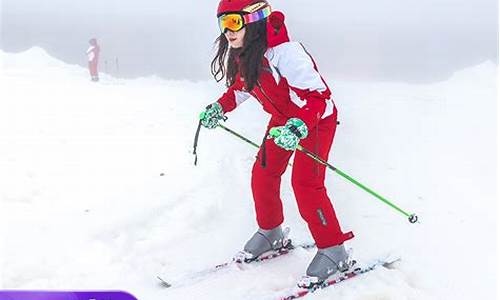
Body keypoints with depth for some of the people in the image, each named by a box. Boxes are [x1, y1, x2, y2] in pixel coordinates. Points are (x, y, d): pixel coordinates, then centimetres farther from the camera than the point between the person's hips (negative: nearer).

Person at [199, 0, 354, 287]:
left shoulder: (285, 53, -37)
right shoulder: (241, 54, -10)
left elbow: (317, 97, -37)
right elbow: (241, 86, 12)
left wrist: (297, 127, -51)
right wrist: (219, 108, 1)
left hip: (317, 117, -8)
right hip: (283, 119, 8)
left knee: (305, 183, -16)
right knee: (263, 174, 8)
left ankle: (333, 252, -2)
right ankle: (271, 234, 30)